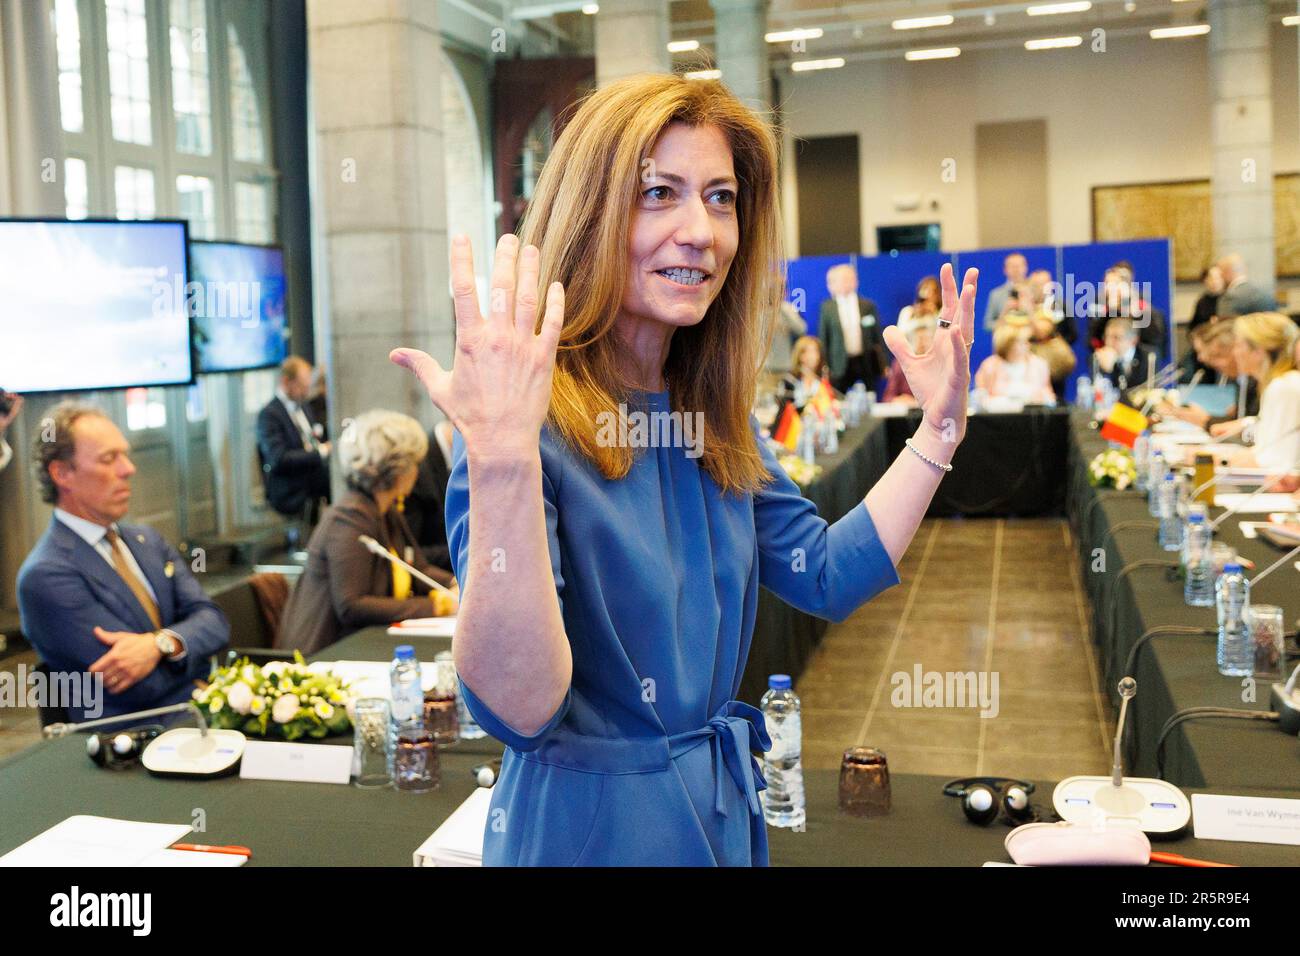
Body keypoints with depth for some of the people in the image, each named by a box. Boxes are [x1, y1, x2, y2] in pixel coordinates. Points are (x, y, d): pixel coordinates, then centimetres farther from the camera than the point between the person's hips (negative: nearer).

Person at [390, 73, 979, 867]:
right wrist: (501, 463, -45)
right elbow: (519, 710, -32)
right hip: (590, 826, -7)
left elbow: (827, 575, 7)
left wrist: (939, 428, 1)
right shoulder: (529, 417, -22)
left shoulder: (712, 414, 1)